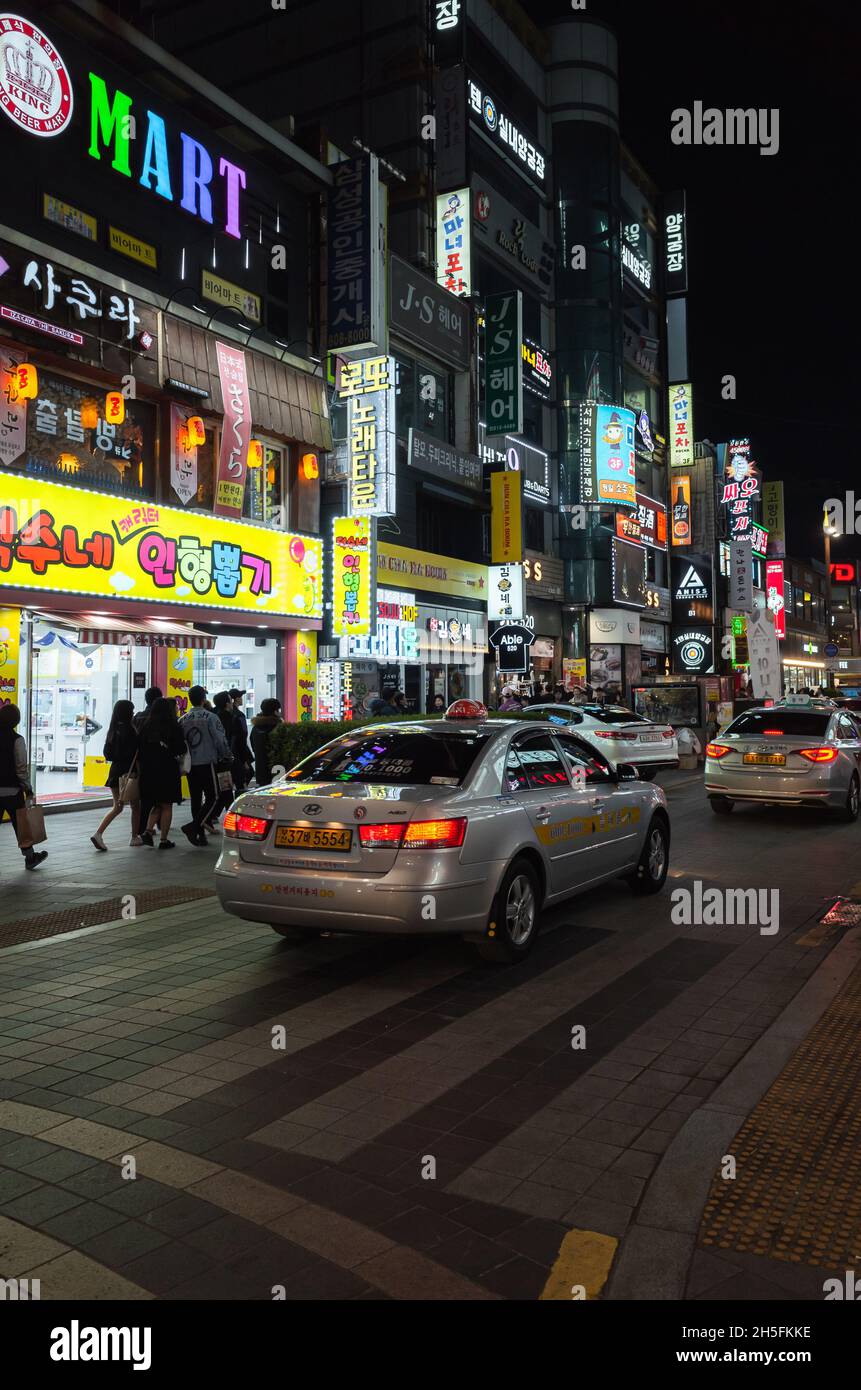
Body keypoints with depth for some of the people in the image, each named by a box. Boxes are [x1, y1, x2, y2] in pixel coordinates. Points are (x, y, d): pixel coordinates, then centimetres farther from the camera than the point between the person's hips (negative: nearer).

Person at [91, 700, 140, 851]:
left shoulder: (113, 730, 7)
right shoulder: (128, 730, -15)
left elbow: (107, 753, 11)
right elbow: (133, 753, -17)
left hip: (115, 770, 7)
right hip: (128, 772, -7)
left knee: (117, 807, 12)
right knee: (135, 805, 11)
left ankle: (98, 834, -4)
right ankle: (135, 837, 19)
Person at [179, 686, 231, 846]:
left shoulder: (183, 720, 6)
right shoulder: (211, 717, -8)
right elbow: (221, 741, -9)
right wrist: (227, 758, 6)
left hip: (190, 765, 5)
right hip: (207, 763, -5)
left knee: (196, 799, 11)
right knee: (212, 798, 0)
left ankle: (200, 834, 12)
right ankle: (193, 827, -16)